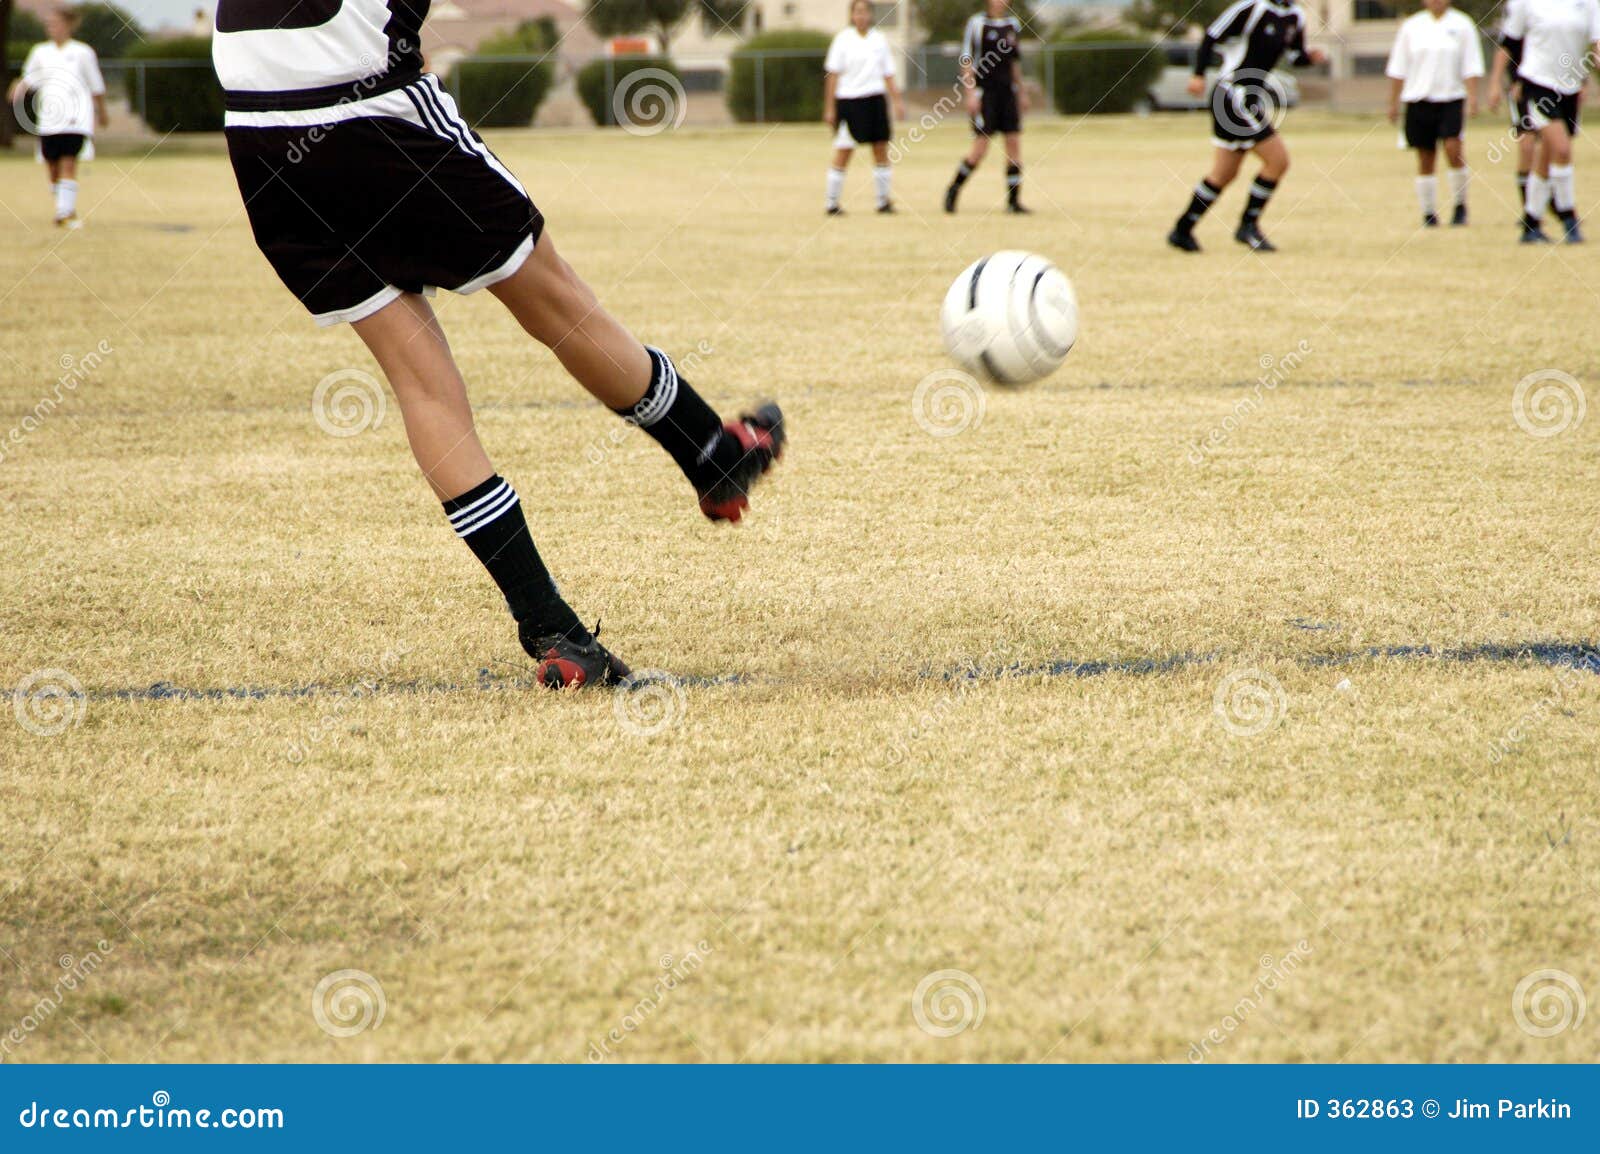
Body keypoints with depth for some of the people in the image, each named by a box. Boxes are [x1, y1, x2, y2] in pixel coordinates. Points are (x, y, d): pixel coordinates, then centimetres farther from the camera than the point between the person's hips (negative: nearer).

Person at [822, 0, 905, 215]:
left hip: (875, 99, 4)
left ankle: (883, 200, 11)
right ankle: (832, 203, 4)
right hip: (849, 99, -4)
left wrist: (898, 101, 6)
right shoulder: (843, 40, -3)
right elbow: (833, 75, -3)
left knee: (881, 149, 3)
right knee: (843, 154, -3)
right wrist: (829, 107, -6)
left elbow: (888, 75, 13)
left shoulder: (879, 39, 8)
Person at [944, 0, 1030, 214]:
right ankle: (953, 190, 10)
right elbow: (967, 60, -6)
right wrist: (971, 94, -13)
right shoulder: (977, 24, -5)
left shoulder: (1013, 24, 12)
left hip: (1008, 92, 5)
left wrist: (1022, 92, 19)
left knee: (1014, 143, -2)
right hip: (984, 91, -5)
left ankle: (1013, 201, 2)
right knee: (980, 147, -9)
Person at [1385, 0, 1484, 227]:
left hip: (1451, 99, -2)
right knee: (1426, 158, 4)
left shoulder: (1462, 25, 3)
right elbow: (1397, 69, 11)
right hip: (1419, 99, 2)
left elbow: (1471, 67, 2)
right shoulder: (1411, 26, 7)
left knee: (1453, 148, -18)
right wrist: (1393, 102, 8)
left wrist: (1472, 98, -8)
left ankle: (1459, 205, -1)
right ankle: (1429, 214, 13)